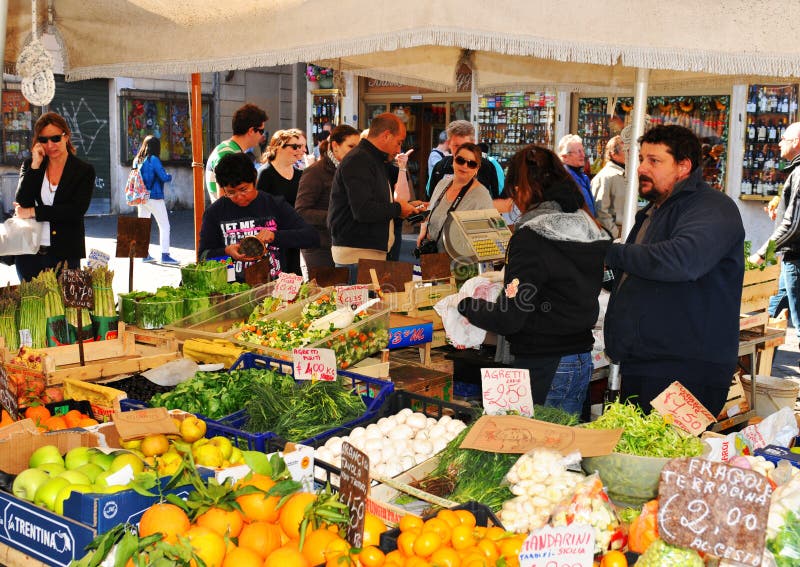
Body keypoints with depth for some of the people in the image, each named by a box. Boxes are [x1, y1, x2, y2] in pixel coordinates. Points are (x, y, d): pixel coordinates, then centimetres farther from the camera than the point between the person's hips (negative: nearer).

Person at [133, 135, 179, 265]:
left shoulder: (137, 160, 7)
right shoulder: (153, 160, -13)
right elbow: (164, 177, -16)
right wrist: (170, 176, 3)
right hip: (154, 198, -7)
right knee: (164, 226, -1)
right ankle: (165, 255, -6)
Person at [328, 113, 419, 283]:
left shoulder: (374, 161, 23)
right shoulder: (358, 161, -13)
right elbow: (363, 211, -23)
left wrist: (407, 207, 16)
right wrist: (397, 209, -9)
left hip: (374, 253, 10)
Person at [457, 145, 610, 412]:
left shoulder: (531, 237, -17)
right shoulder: (591, 229, 6)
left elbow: (509, 318, -18)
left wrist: (466, 306, -1)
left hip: (545, 367, -8)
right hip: (582, 359, 8)